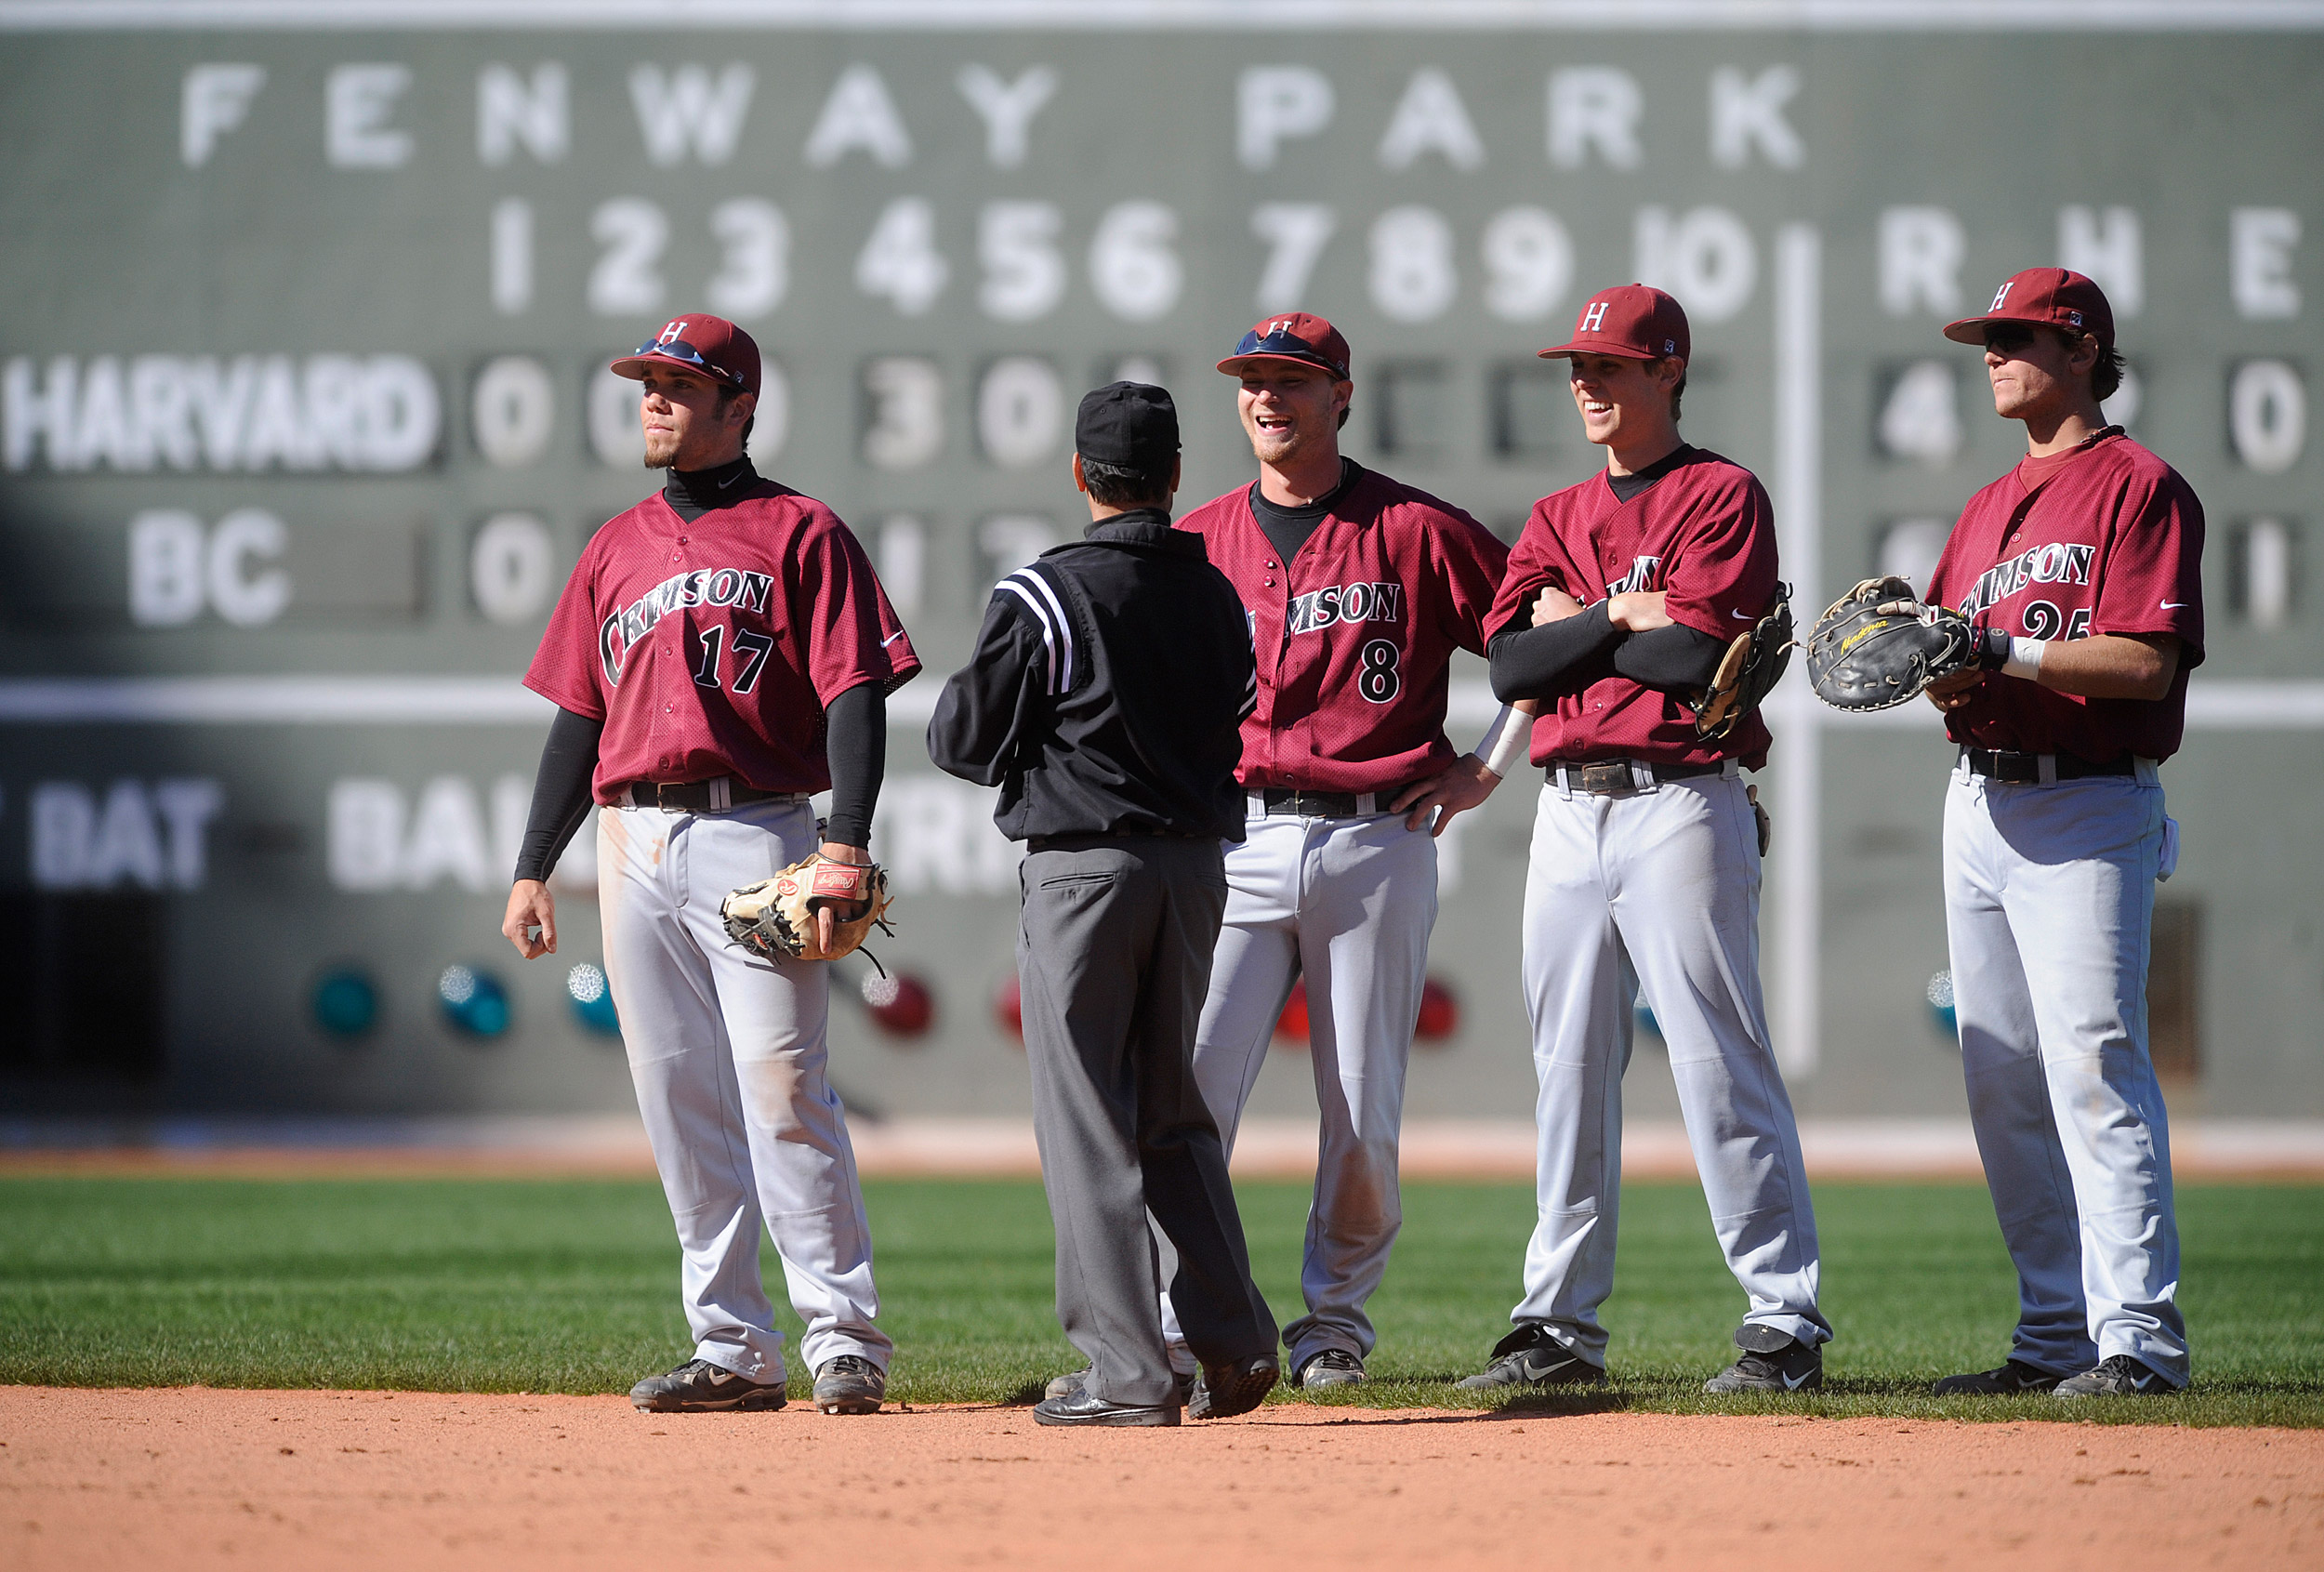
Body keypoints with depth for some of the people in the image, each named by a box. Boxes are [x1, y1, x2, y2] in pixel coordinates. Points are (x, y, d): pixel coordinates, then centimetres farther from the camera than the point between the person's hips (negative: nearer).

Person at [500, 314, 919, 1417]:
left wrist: (847, 841, -20)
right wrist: (533, 869, 13)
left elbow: (855, 695, -6)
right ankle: (733, 1348, 7)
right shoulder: (617, 550, 19)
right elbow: (578, 716, 21)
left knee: (781, 1087, -12)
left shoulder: (799, 534, 2)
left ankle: (842, 1336, -9)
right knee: (681, 1104, 4)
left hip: (756, 838, -6)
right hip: (633, 846, 6)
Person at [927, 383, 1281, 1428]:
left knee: (1086, 1119, -2)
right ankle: (1235, 1344, 11)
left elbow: (961, 741, -8)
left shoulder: (1044, 595, -11)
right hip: (1197, 861, 6)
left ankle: (1127, 1371, -6)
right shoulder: (1216, 595, 6)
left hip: (1083, 863, -6)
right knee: (1172, 1110, 17)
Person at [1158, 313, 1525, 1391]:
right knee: (1185, 1088, -14)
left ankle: (1335, 1315, 19)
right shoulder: (1195, 544, 12)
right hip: (1235, 847, 2)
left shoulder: (1416, 531, 3)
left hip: (1377, 846, -1)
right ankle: (1174, 1326, -10)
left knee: (1363, 1118, 0)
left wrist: (1486, 770, 2)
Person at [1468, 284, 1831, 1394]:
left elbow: (1701, 654, -15)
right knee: (1569, 1072, 7)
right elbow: (1511, 665, 3)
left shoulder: (1722, 498, -1)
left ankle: (1786, 1322, -7)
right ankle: (1561, 1324, 12)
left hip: (1682, 801, -6)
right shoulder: (1557, 521, 18)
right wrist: (1628, 617, -7)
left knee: (1720, 1068, -9)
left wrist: (1578, 624, -3)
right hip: (1569, 812, 6)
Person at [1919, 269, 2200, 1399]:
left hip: (2089, 812, -9)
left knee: (2094, 1069, -15)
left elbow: (2148, 663, -15)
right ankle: (2055, 1334, 11)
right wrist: (1939, 662, -4)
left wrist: (2008, 650, -20)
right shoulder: (1990, 508, 20)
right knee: (2001, 1084, 7)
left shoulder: (2139, 486, -5)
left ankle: (2138, 1337, -17)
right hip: (1980, 805, 9)